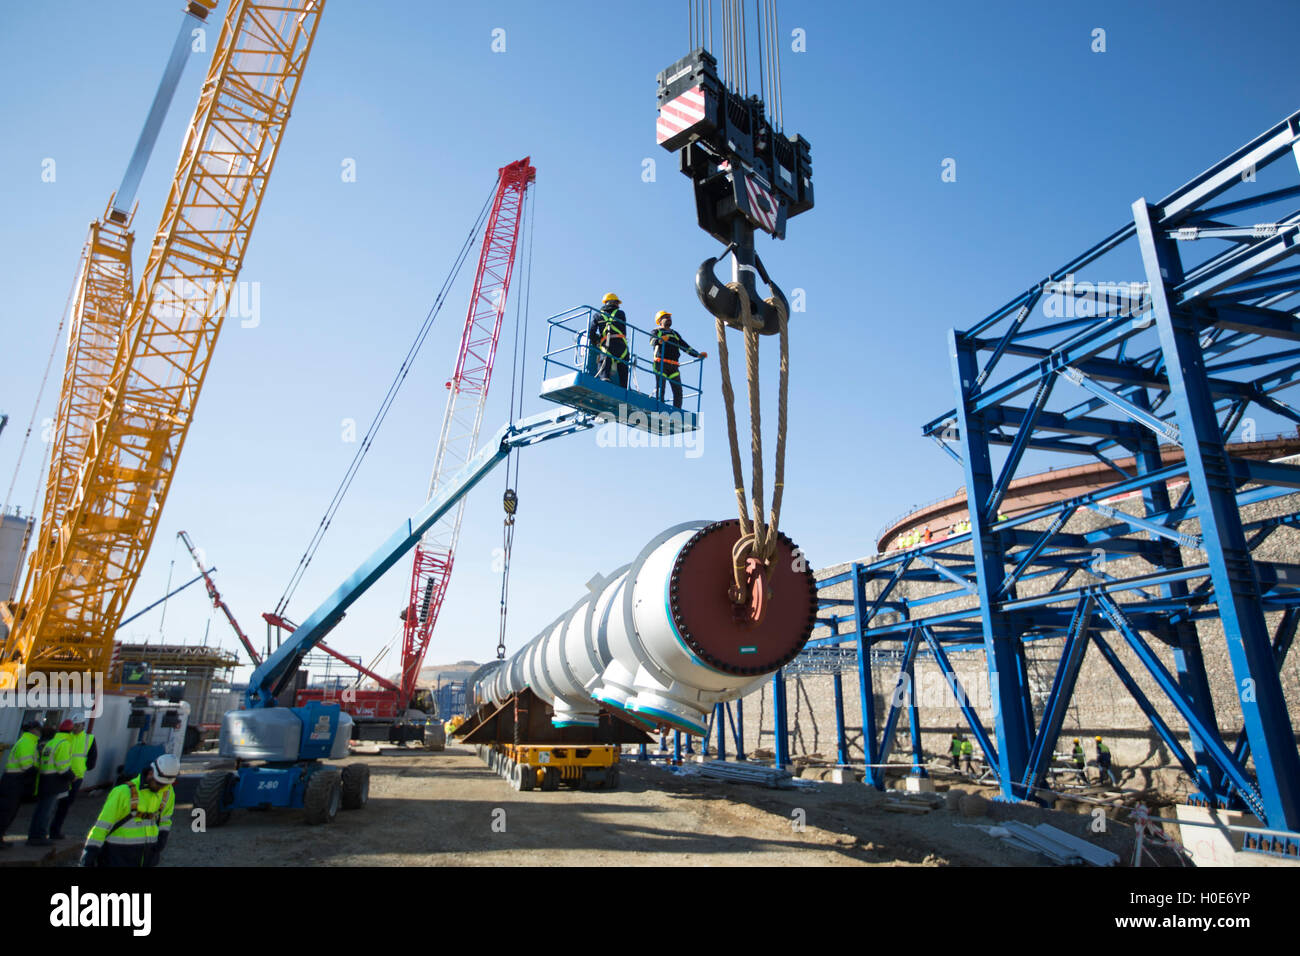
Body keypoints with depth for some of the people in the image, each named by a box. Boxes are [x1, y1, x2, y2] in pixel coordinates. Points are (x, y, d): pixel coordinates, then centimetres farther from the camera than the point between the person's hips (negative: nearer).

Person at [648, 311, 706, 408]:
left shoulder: (675, 333, 31)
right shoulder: (656, 331, 14)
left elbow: (685, 347, 29)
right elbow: (652, 341, -9)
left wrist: (698, 355, 15)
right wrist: (660, 340, -32)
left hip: (674, 366, 5)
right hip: (661, 364, -5)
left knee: (678, 391, -5)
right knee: (660, 388, -12)